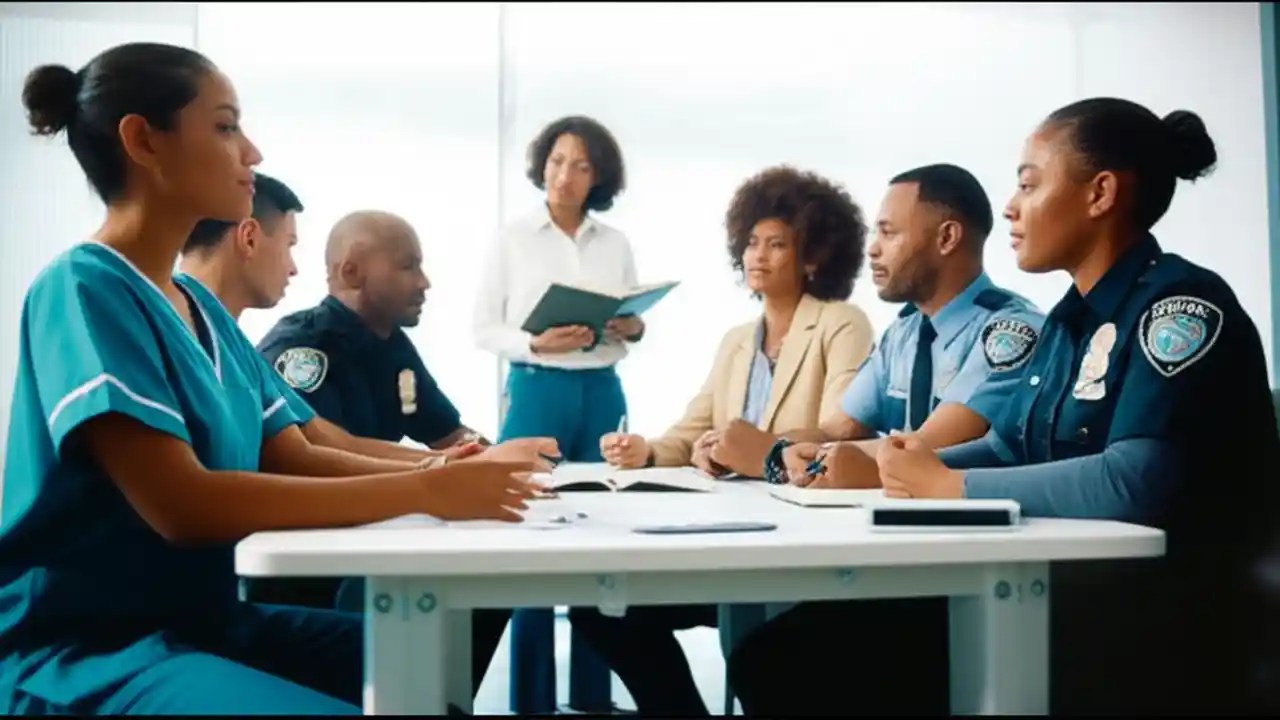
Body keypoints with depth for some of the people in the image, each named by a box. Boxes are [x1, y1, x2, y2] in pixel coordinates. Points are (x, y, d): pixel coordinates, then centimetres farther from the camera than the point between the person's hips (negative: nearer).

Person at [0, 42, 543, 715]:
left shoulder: (203, 308, 12)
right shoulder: (82, 288, -15)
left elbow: (294, 459, 8)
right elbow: (183, 504, -25)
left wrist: (439, 474, -10)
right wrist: (422, 491, -23)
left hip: (210, 621, 9)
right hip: (88, 647, -8)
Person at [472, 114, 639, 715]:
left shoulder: (616, 243, 8)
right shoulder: (512, 238, 1)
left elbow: (633, 327, 13)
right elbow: (484, 329, -2)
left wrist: (632, 329, -9)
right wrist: (536, 344, -19)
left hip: (603, 394, 3)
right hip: (535, 393, -3)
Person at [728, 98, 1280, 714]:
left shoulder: (1183, 305, -14)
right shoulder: (1072, 316, 13)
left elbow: (1138, 482, -27)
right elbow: (1006, 450, 18)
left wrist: (947, 484, -17)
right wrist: (910, 468, -2)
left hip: (1159, 627, -7)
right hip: (1058, 593, 8)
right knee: (776, 656, -6)